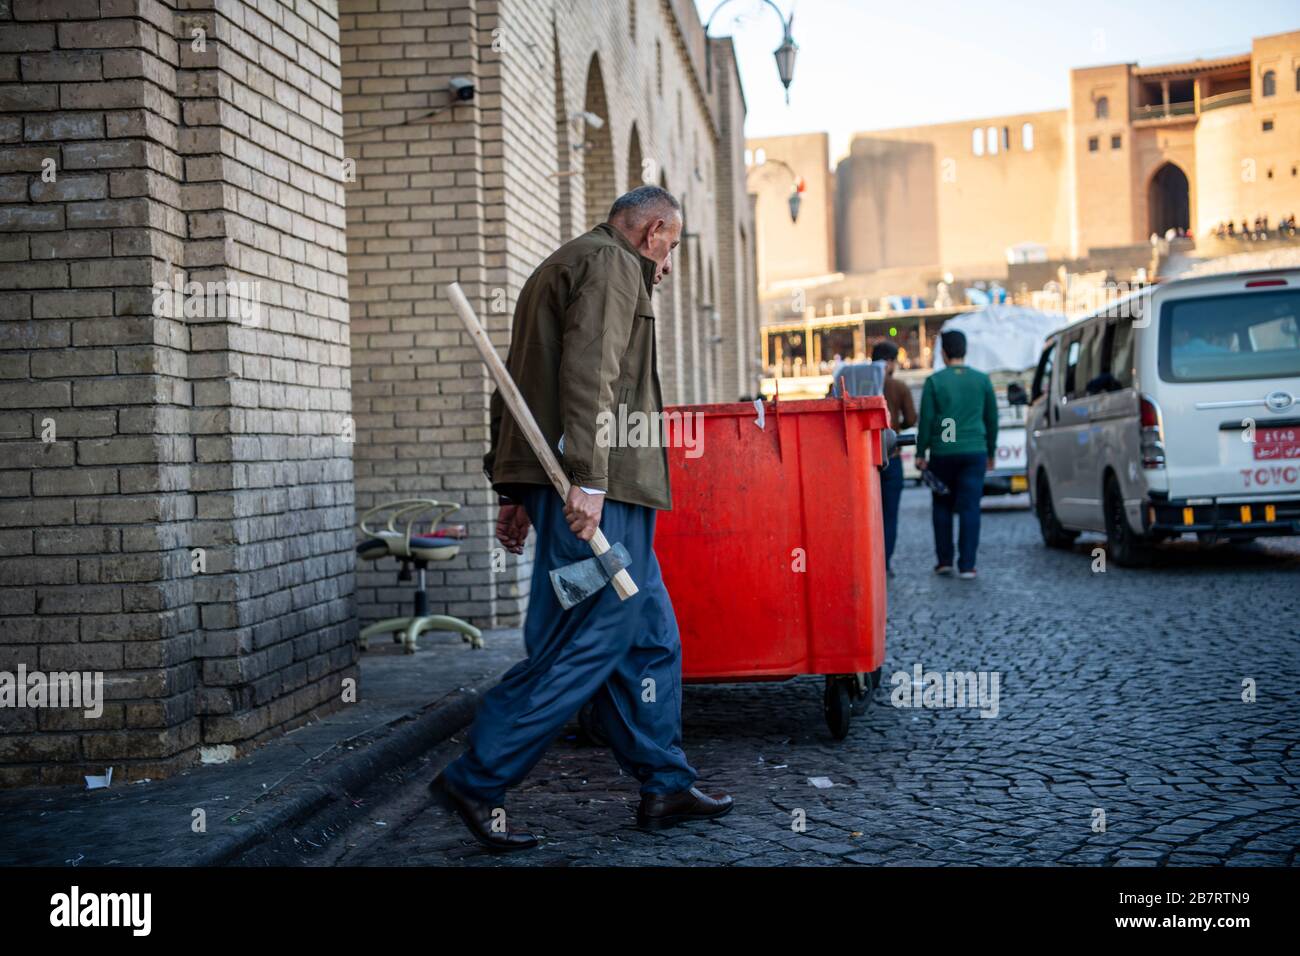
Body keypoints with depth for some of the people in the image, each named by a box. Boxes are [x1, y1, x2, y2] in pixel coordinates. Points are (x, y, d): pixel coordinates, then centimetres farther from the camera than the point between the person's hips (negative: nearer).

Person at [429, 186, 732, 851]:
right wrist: (587, 477, -25)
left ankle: (664, 783, 18)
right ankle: (475, 781, -6)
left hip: (569, 488, 11)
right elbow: (590, 371, -18)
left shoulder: (558, 268, 29)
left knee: (651, 636, 13)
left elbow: (515, 385, 26)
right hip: (595, 492, -11)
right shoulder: (613, 264, -3)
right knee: (590, 640, -9)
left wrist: (515, 491, 23)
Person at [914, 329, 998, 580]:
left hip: (942, 453, -1)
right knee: (970, 508, 0)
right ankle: (967, 565, -4)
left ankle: (944, 560, 11)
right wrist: (991, 453, 20)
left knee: (942, 506, 12)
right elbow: (992, 419, 10)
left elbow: (925, 420, -4)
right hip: (974, 451, 1)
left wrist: (920, 453, 4)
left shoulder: (934, 381, -3)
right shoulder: (982, 380, 4)